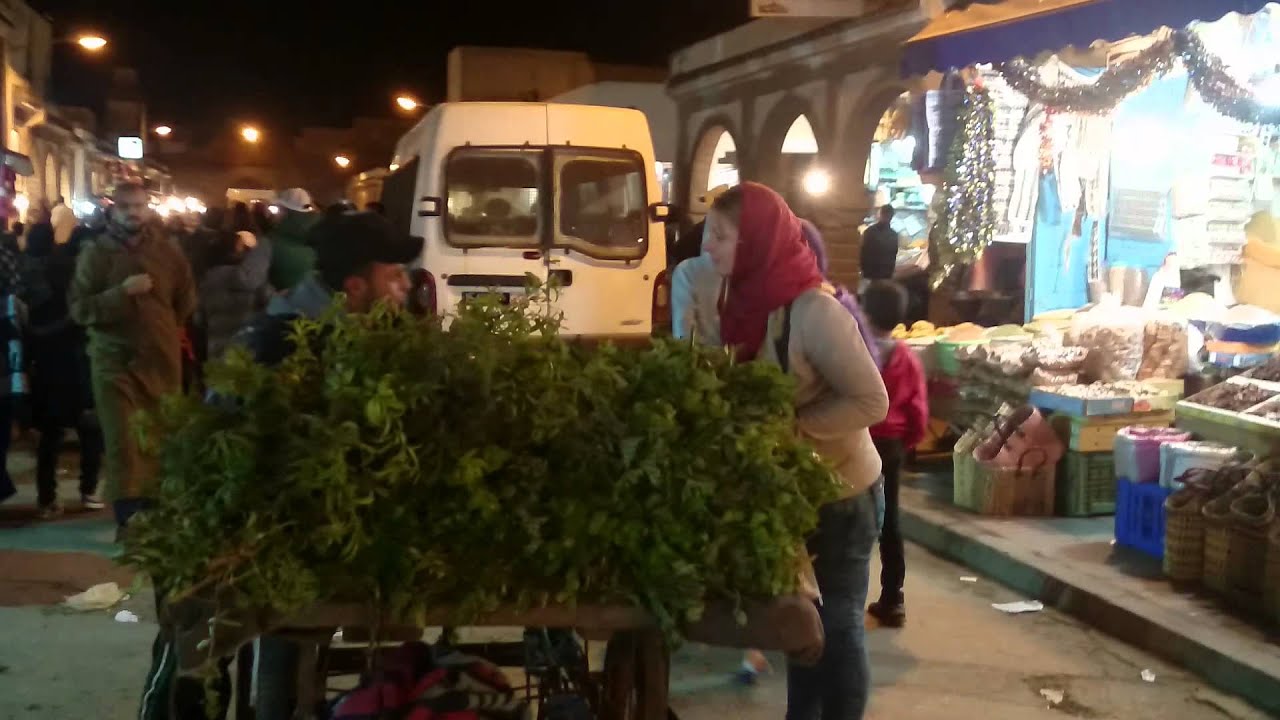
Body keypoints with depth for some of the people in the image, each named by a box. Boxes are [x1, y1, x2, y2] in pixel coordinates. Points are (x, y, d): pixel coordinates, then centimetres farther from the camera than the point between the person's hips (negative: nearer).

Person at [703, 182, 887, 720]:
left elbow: (872, 401, -24)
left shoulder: (814, 310, -25)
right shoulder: (751, 301, -2)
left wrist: (792, 428, -28)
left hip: (840, 495, -7)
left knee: (838, 626, 9)